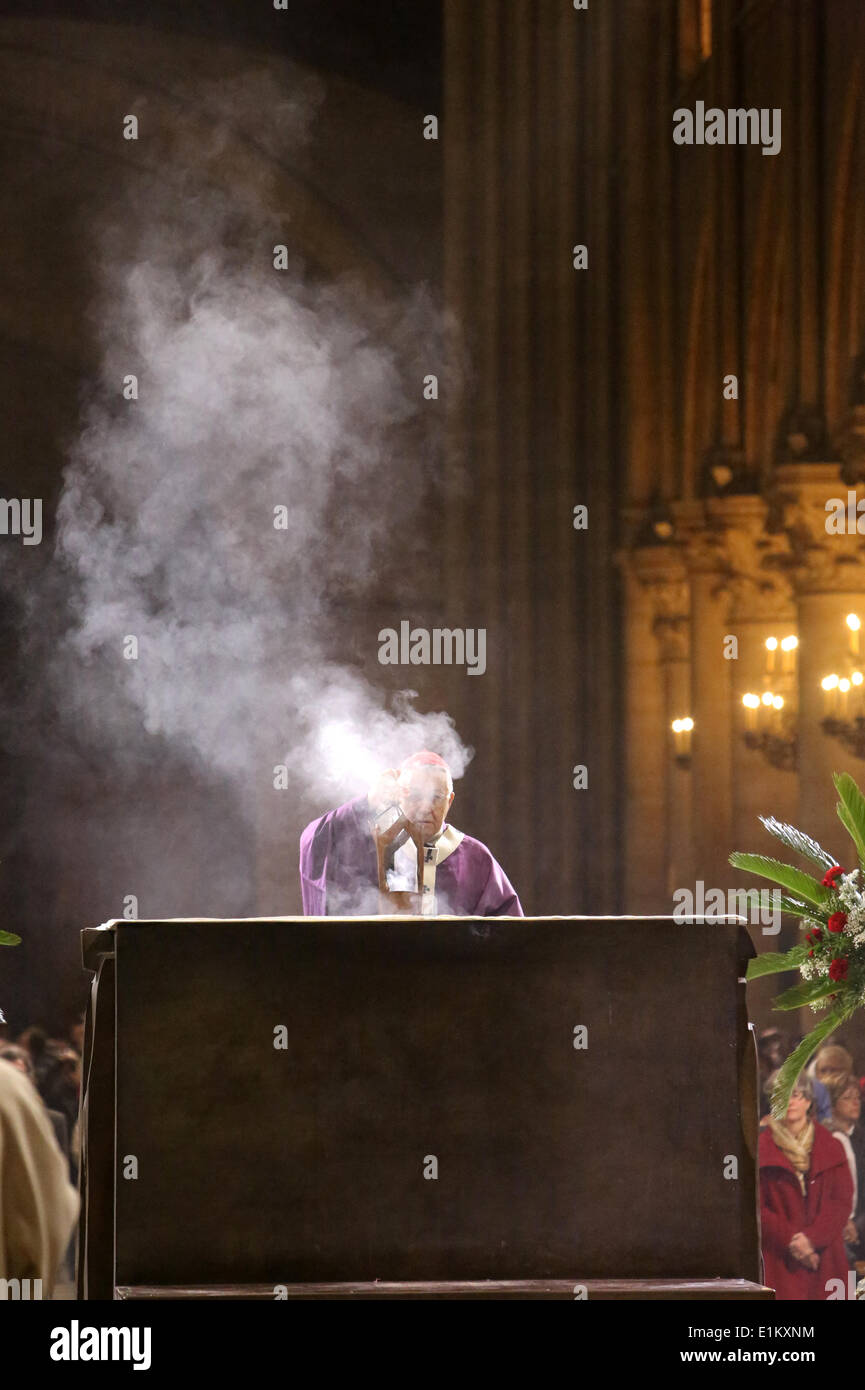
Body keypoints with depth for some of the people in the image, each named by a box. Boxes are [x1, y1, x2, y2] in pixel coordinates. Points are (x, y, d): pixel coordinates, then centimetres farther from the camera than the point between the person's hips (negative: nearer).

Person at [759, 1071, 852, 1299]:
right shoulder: (762, 1149, 4)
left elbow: (842, 1201, 5)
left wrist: (812, 1237, -9)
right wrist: (790, 1238, -12)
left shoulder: (830, 1148, 12)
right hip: (779, 1261, -2)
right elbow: (756, 1206, 0)